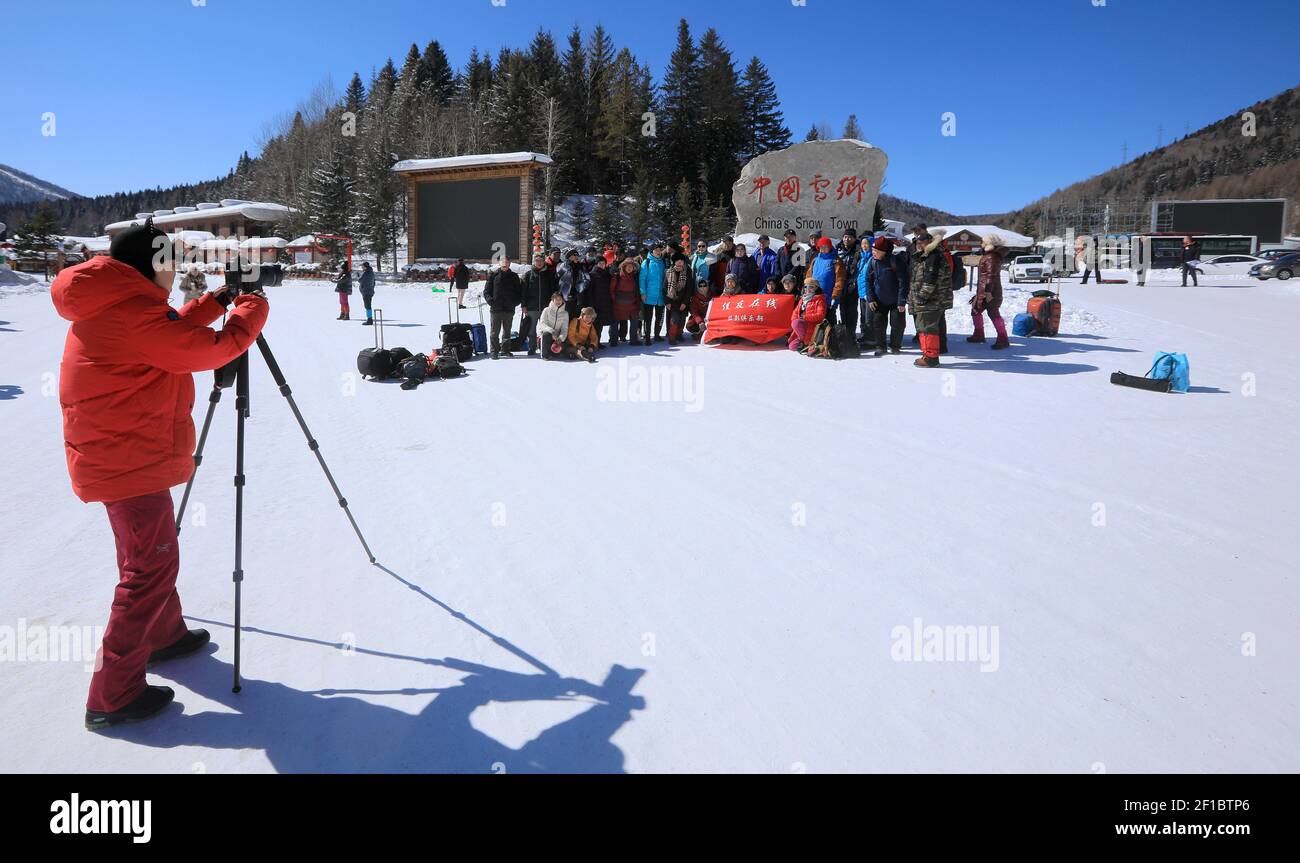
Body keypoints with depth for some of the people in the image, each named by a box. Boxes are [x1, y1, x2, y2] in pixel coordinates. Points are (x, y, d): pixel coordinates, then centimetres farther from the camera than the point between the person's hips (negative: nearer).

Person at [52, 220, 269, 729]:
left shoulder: (111, 307, 9)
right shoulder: (133, 311, -21)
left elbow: (170, 333, 22)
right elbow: (212, 348, -19)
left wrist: (216, 303, 15)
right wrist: (252, 306, -4)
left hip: (117, 456, 11)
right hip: (133, 463, -11)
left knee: (150, 556, 24)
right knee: (150, 569, -4)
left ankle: (164, 635, 43)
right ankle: (112, 697, 3)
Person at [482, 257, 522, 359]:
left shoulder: (514, 276, 10)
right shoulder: (493, 275, 3)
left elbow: (519, 292, 15)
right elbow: (486, 291, 3)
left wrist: (516, 301, -1)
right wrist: (490, 300, -12)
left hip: (509, 309, 3)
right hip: (496, 308, -3)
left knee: (507, 331, 11)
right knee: (494, 332, -3)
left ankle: (505, 349, 20)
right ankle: (494, 351, 1)